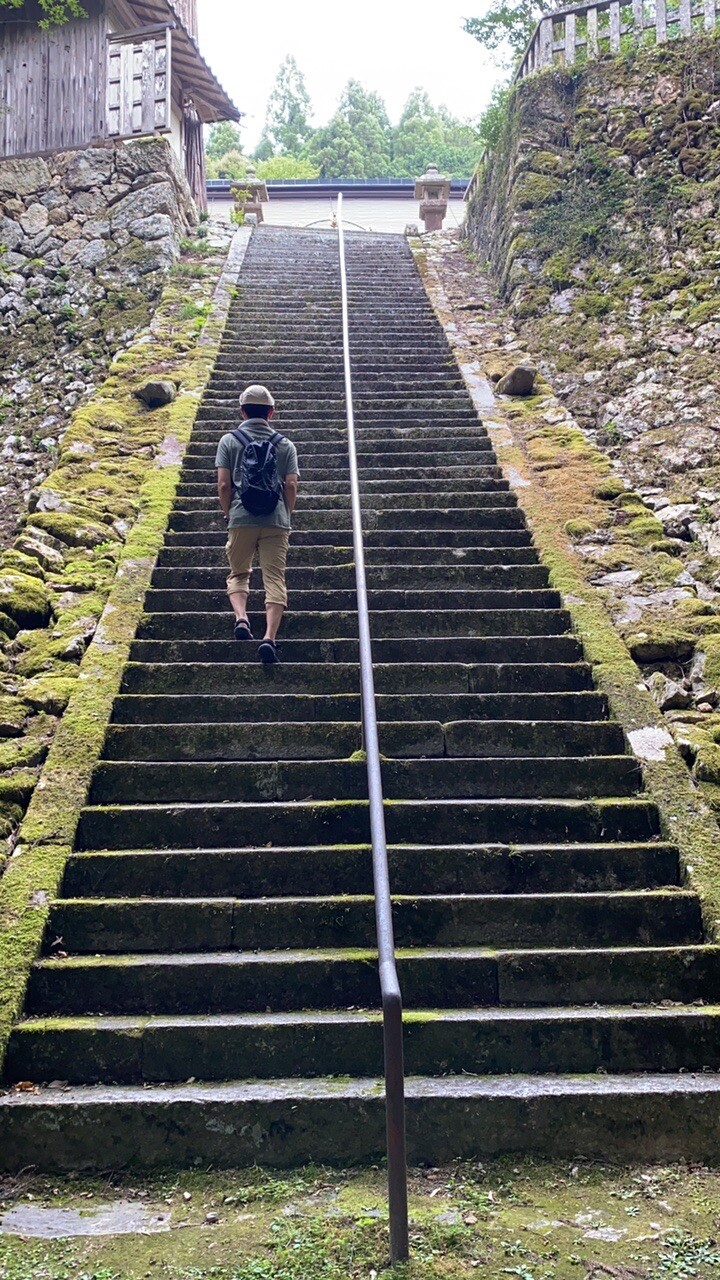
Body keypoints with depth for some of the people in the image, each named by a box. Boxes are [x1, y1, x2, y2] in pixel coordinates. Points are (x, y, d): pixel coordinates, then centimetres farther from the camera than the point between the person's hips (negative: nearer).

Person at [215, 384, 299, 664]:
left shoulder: (229, 440, 6)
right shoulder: (285, 444, 9)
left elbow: (223, 484, 0)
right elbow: (291, 486, 2)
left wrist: (229, 513, 13)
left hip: (241, 519, 0)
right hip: (276, 521, 0)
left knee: (238, 574, 16)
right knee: (275, 579, -2)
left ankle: (241, 617, -8)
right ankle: (269, 637, -15)